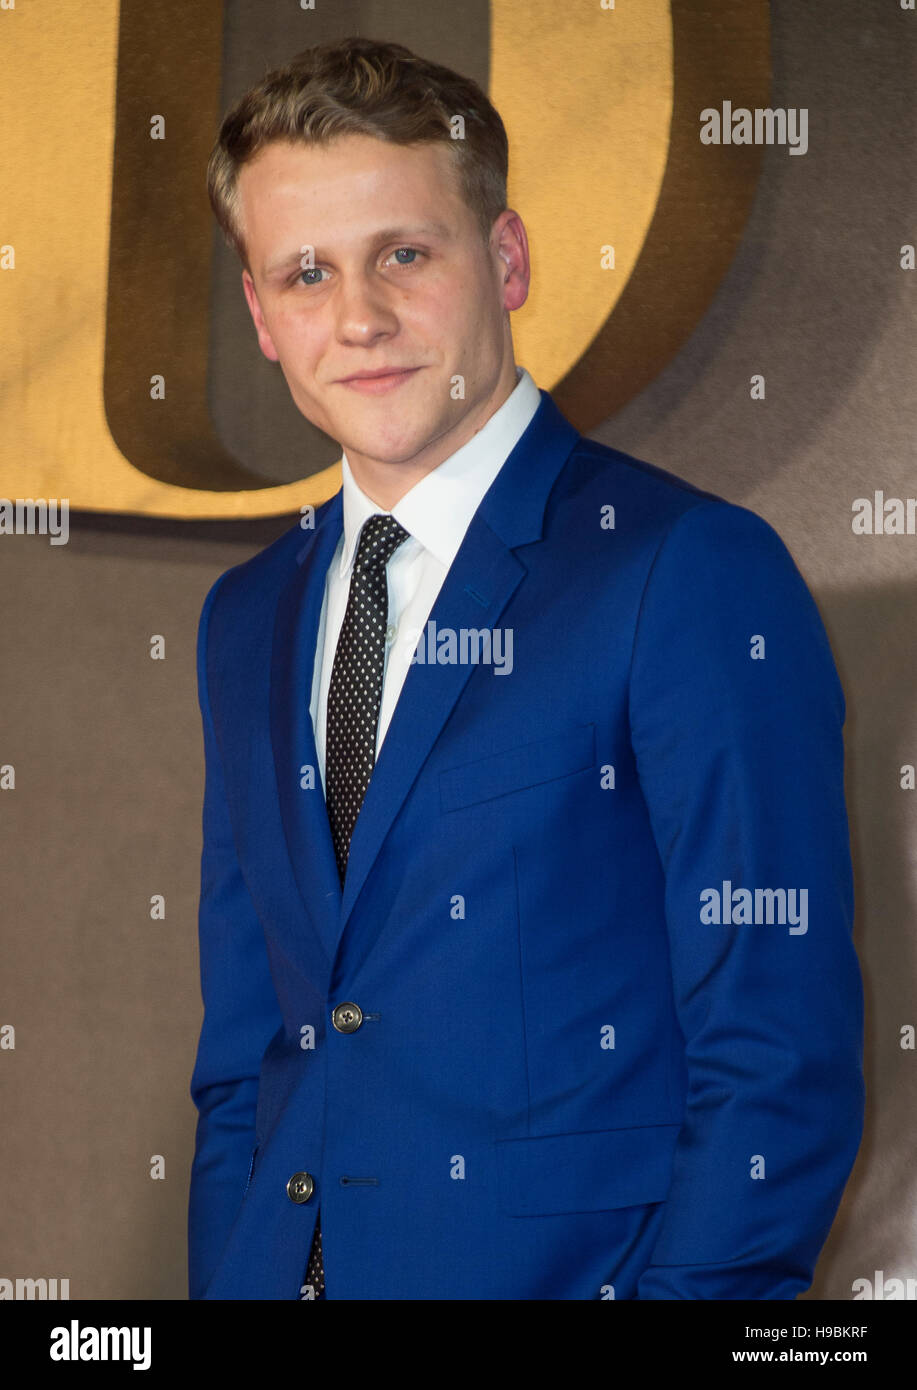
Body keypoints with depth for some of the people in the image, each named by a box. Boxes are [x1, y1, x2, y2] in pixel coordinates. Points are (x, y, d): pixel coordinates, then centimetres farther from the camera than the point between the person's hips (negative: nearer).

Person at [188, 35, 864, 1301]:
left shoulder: (697, 576, -11)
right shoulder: (248, 619, 10)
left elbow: (780, 1066, -14)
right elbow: (240, 1051, 13)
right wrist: (223, 1284, 2)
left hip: (570, 1264, -5)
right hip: (283, 1264, 6)